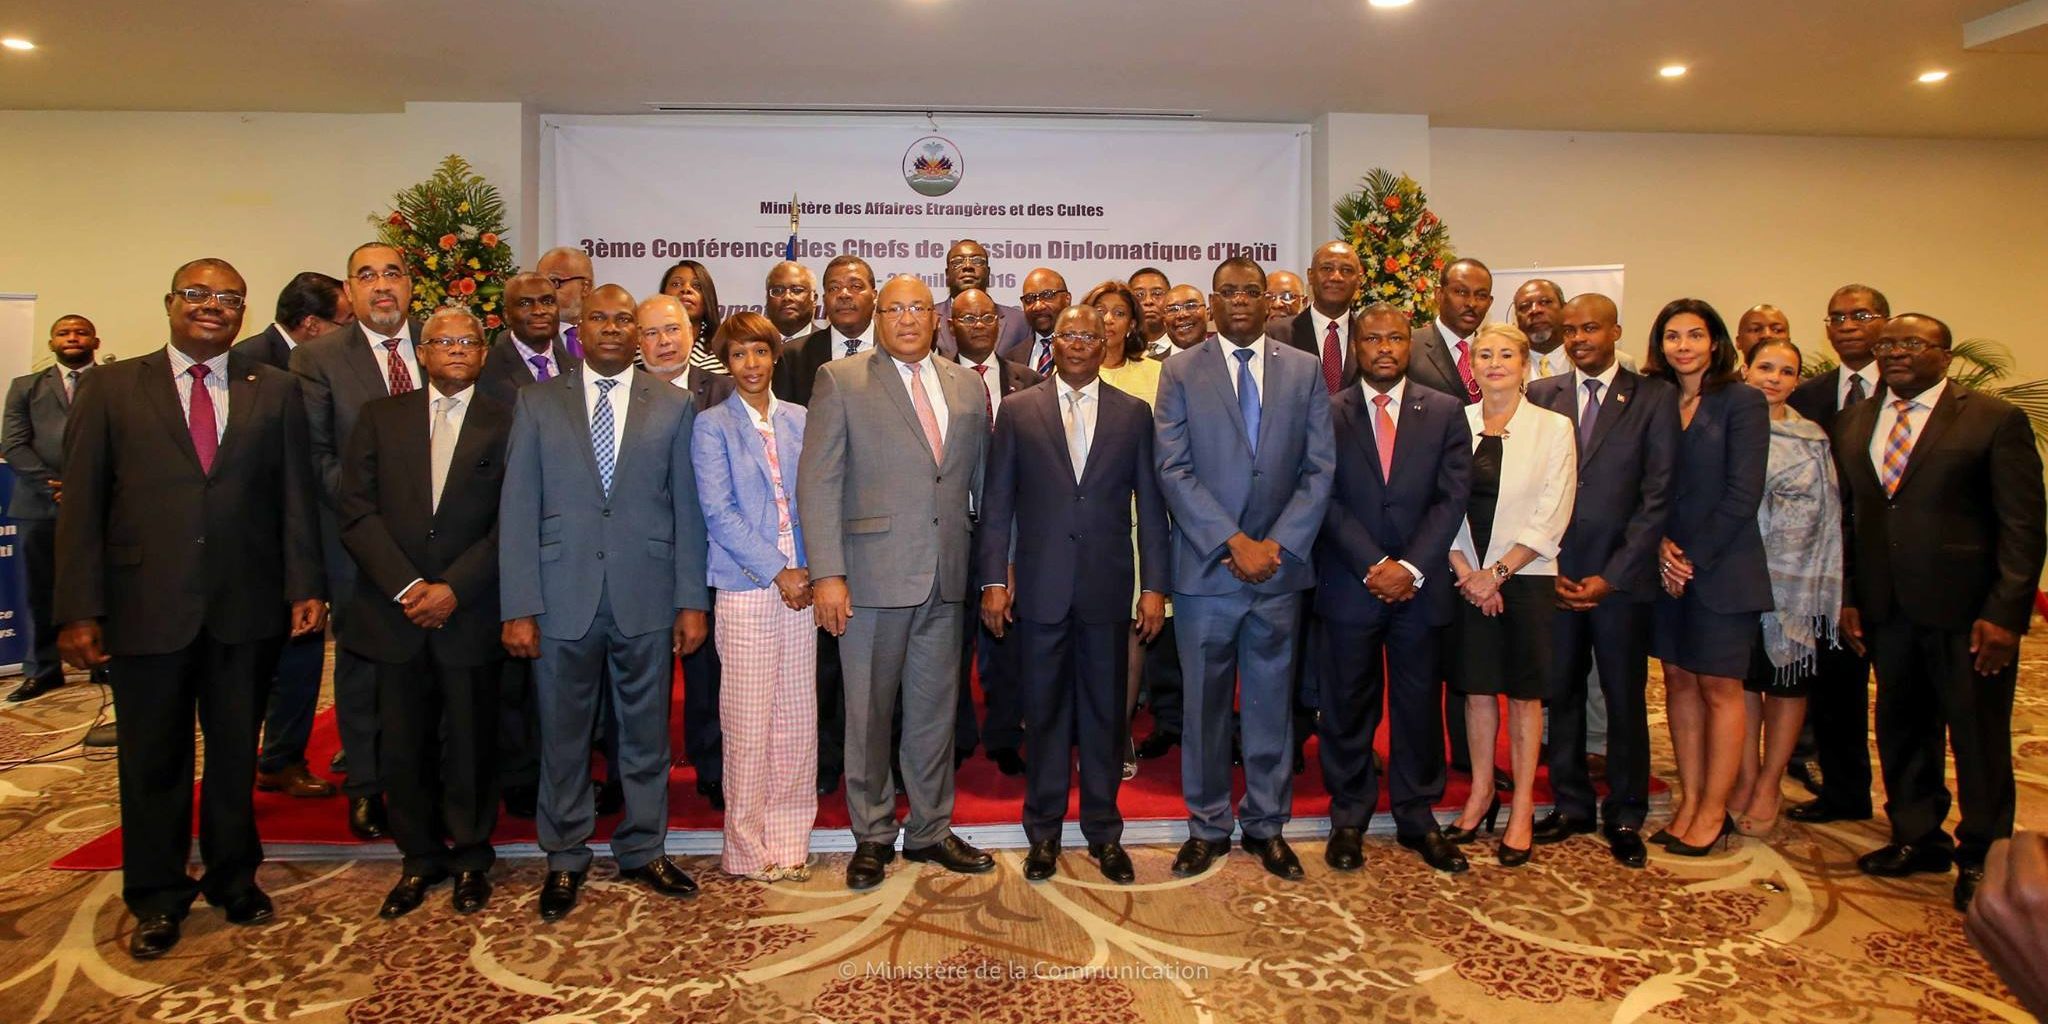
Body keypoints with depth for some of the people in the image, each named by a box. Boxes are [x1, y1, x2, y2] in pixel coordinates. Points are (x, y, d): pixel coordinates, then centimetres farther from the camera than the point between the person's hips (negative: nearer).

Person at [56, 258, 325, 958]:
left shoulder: (276, 391, 5)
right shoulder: (111, 388, 3)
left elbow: (296, 495, 3)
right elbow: (81, 504, -1)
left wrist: (305, 585, -5)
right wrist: (79, 609, -7)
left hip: (246, 608, 1)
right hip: (145, 607, 0)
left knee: (237, 753, 14)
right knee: (153, 762, 11)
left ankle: (234, 879, 32)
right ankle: (158, 900, 29)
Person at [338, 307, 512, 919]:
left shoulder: (506, 425, 3)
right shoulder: (381, 417, 10)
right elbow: (357, 511, 2)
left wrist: (454, 588, -12)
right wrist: (406, 587, -9)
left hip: (469, 613, -2)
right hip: (394, 611, 2)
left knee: (471, 746, 6)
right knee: (404, 747, 9)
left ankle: (470, 858, 23)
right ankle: (420, 858, 25)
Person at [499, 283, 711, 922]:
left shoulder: (673, 408, 7)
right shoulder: (538, 404, 6)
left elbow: (687, 510, 5)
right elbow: (518, 510, 1)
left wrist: (692, 601, 0)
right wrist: (518, 607, -5)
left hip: (646, 599, 0)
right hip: (563, 598, 0)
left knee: (646, 733, 10)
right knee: (563, 737, 9)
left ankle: (643, 851, 27)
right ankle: (565, 860, 26)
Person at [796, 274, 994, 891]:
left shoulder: (967, 387, 12)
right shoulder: (840, 381, -1)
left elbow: (984, 482, 15)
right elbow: (817, 482, -6)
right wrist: (827, 573, -14)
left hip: (947, 580, 4)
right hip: (873, 575, -4)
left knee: (935, 709, 13)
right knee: (868, 713, 7)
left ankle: (930, 830, 29)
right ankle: (872, 836, 24)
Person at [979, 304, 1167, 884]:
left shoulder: (1134, 414, 7)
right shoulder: (1018, 411, 6)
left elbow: (1150, 505, 6)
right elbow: (998, 503, 4)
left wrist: (1153, 586, 0)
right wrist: (994, 579, -3)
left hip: (1108, 587, 1)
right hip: (1041, 588, 0)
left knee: (1105, 712, 8)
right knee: (1044, 711, 8)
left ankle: (1103, 831, 23)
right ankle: (1043, 832, 22)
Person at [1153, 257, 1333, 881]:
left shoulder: (1305, 371, 7)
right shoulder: (1181, 373, 2)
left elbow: (1319, 469, 2)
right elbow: (1173, 471, -6)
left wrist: (1277, 544, -10)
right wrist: (1235, 542, -15)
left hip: (1279, 569, 2)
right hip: (1204, 569, -1)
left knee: (1272, 700, 10)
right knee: (1204, 703, 8)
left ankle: (1267, 825, 25)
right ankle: (1208, 826, 23)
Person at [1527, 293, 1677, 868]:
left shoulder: (1654, 398, 1)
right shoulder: (1541, 395, 7)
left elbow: (1658, 495, -3)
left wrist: (1610, 576, -9)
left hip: (1621, 577, -2)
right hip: (1553, 574, 2)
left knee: (1625, 698, 6)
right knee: (1560, 693, 7)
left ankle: (1625, 818, 19)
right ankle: (1571, 807, 21)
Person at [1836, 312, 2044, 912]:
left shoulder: (1995, 420, -5)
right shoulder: (1852, 424, 10)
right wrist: (1849, 597, 5)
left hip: (1965, 609, -4)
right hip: (1885, 608, 5)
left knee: (1979, 735, 7)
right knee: (1901, 727, 14)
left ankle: (1980, 856, 22)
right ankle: (1917, 838, 30)